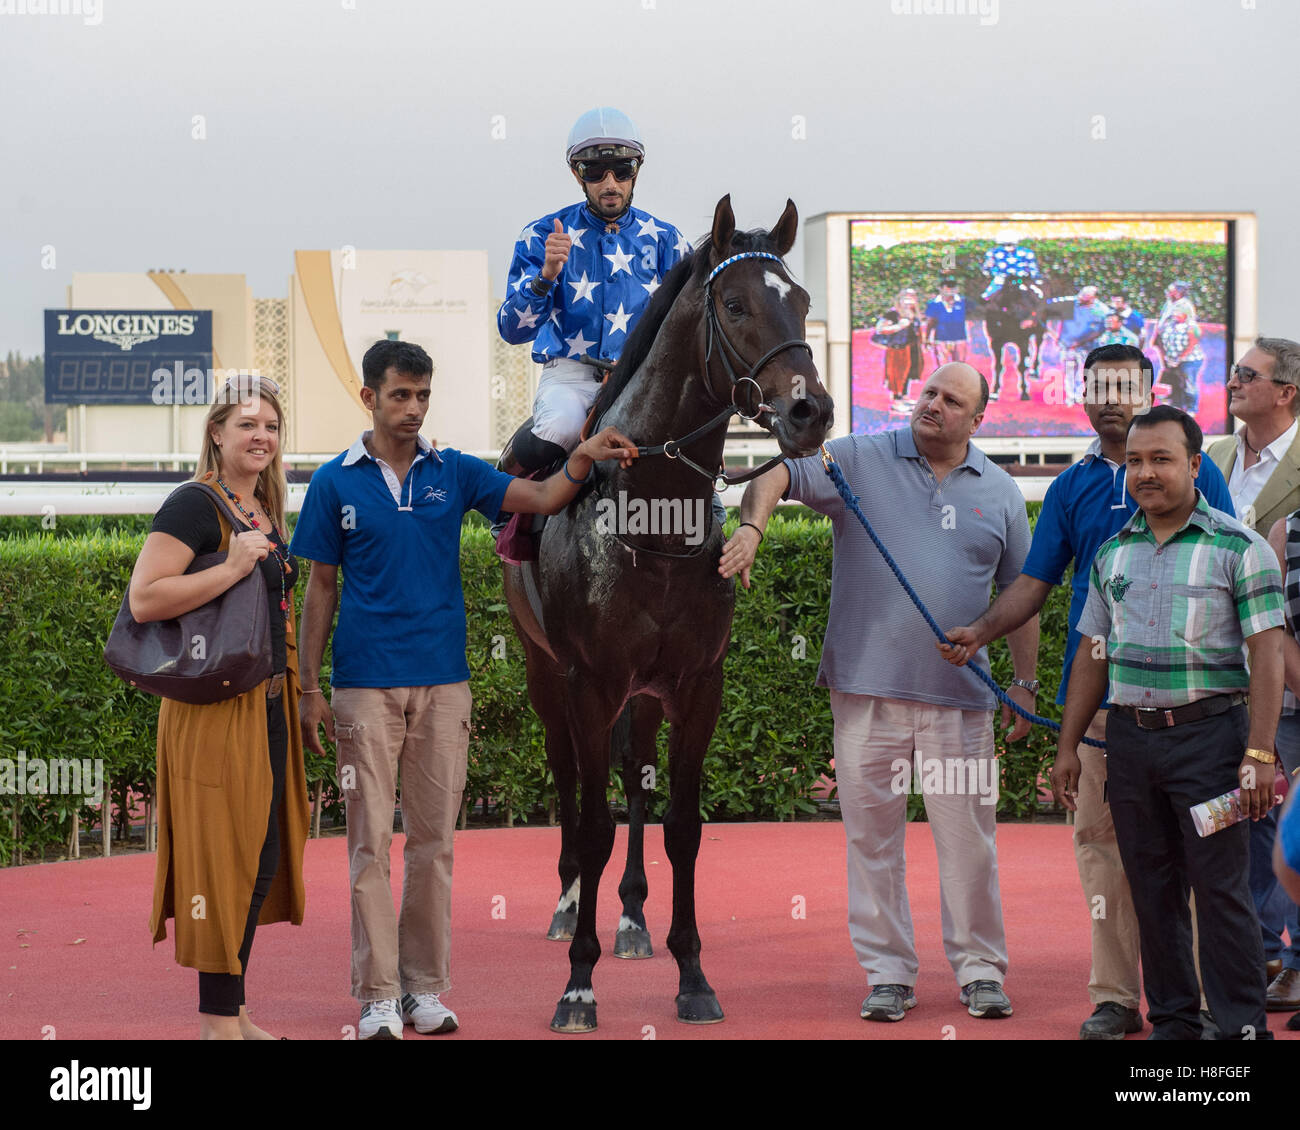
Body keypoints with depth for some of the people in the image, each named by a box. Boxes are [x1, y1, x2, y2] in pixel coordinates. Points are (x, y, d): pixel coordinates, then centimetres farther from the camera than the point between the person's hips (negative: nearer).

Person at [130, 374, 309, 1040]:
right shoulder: (195, 505, -11)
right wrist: (231, 568, -25)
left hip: (267, 703, 9)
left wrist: (299, 690, 23)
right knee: (227, 856, -8)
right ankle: (218, 1022, -4)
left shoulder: (266, 511, 15)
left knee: (262, 856, 11)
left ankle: (230, 1013, 19)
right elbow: (144, 599, -21)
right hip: (215, 705, -9)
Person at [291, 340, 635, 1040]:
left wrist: (585, 458, -22)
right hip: (366, 684, -2)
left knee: (434, 839, 6)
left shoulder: (453, 474, 7)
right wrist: (309, 689, 0)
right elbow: (321, 589, 4)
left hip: (442, 680, 2)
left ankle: (425, 988, 14)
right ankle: (378, 996, 1)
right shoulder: (336, 482, 2)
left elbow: (541, 499, -2)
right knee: (370, 841, -3)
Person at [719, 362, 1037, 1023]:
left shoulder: (999, 492, 9)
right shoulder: (861, 462, 2)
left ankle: (980, 968, 14)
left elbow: (1020, 593, 16)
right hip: (867, 689, -1)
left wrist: (1025, 682, 14)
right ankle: (888, 973, 12)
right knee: (872, 832, 4)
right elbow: (778, 474, -9)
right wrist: (752, 524, -29)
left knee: (968, 834, 2)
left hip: (958, 695, 1)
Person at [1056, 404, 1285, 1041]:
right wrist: (1068, 746, 13)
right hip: (1129, 736, 5)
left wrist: (1258, 755, -15)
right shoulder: (1113, 553, 12)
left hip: (1208, 732, -5)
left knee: (1220, 888, -7)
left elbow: (1267, 654, -8)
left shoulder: (1238, 548, -4)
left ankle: (1242, 1026, -3)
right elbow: (1093, 654, 18)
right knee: (1152, 890, 8)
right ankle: (1172, 1019, 16)